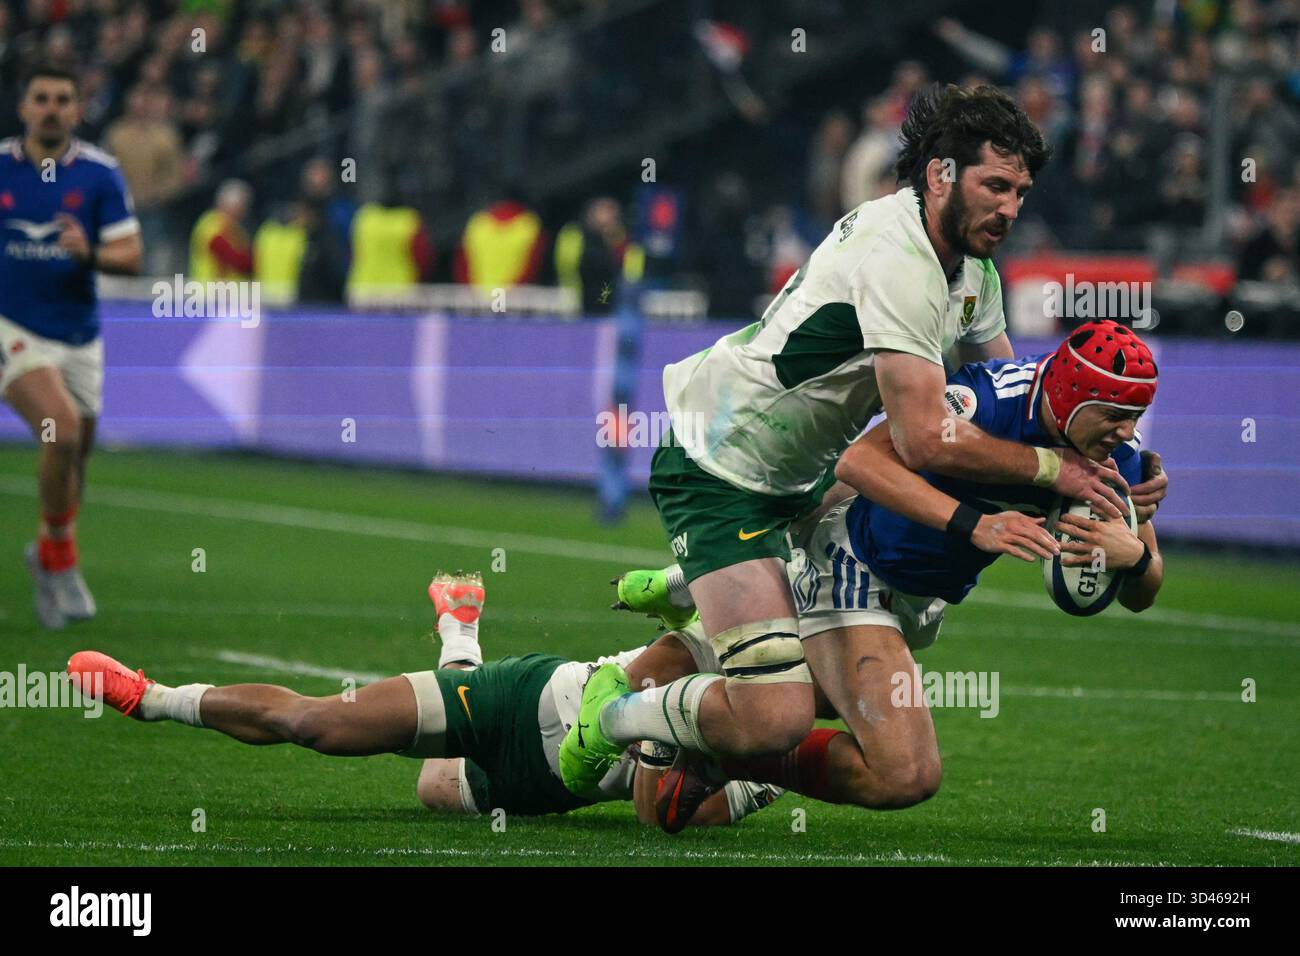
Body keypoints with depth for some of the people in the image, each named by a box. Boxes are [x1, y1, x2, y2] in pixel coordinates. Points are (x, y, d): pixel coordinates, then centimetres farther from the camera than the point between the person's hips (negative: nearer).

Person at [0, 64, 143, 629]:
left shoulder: (100, 174, -2)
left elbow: (132, 255, -6)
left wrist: (91, 253, -24)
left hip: (78, 336, 3)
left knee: (74, 457, 11)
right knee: (62, 428, -24)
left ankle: (47, 552, 38)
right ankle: (62, 559, -7)